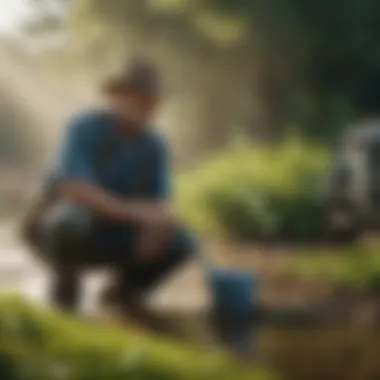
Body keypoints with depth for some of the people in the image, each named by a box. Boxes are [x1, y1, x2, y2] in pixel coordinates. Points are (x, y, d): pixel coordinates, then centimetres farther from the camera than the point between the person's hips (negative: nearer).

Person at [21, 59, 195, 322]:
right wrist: (133, 212, -43)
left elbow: (162, 203, -8)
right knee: (71, 220, -40)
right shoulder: (84, 128, -20)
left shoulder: (155, 145, -4)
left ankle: (125, 289, 9)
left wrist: (158, 221, -33)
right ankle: (66, 282, -8)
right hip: (56, 230, -4)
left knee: (181, 243, -17)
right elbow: (75, 190, -33)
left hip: (113, 235, 4)